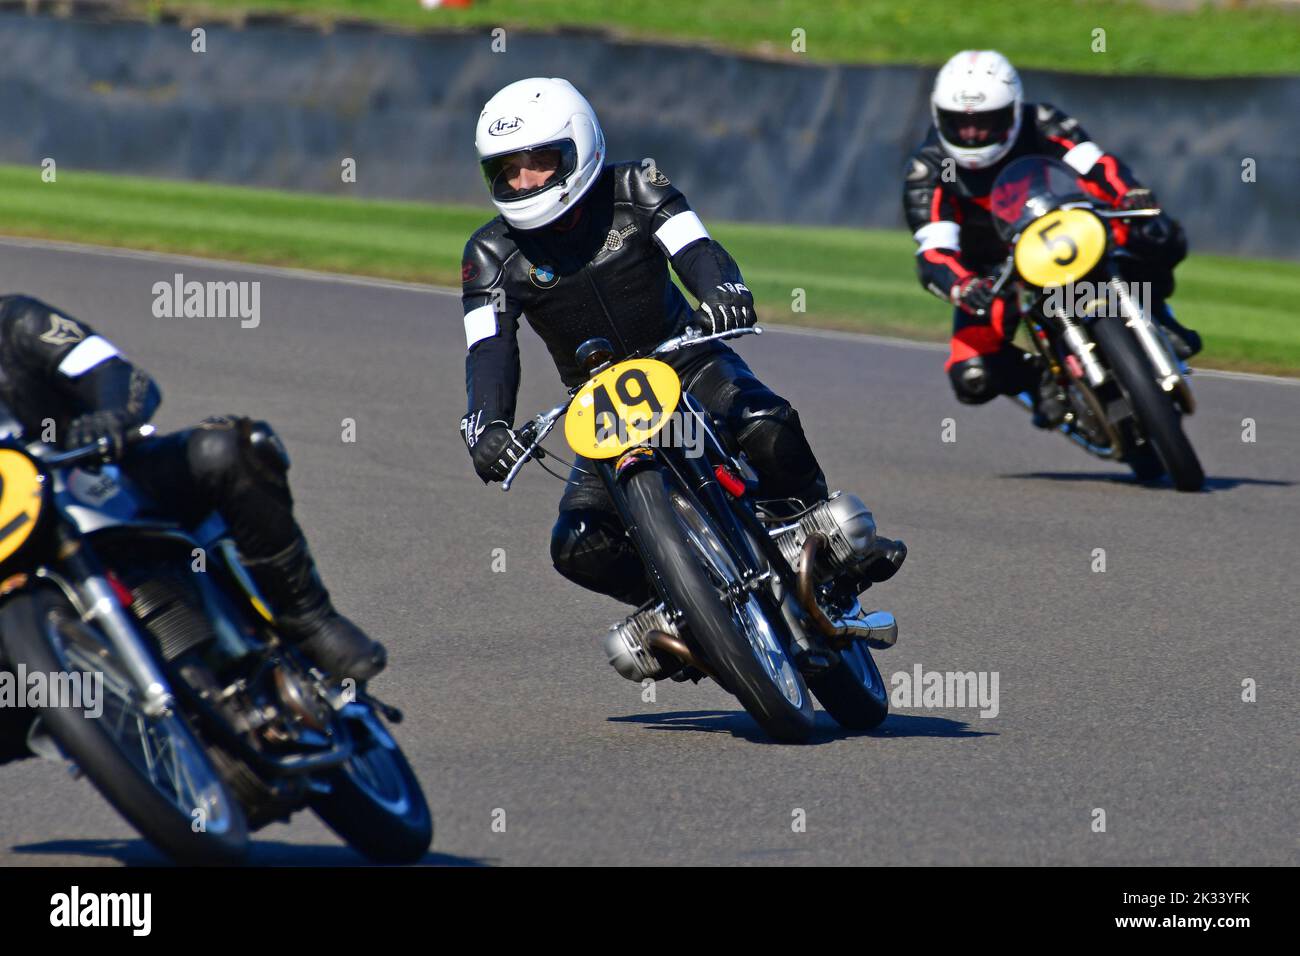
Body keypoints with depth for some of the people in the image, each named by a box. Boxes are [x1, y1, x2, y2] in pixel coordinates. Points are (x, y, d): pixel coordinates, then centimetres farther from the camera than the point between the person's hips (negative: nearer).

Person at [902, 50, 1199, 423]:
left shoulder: (1038, 123, -17)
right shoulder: (927, 171, -21)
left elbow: (1093, 164, -31)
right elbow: (933, 253, -32)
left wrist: (1136, 199, -53)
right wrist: (967, 291, -54)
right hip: (989, 275, -1)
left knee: (1163, 238, -23)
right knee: (973, 380, -25)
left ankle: (1152, 316, 4)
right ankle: (1040, 377, 5)